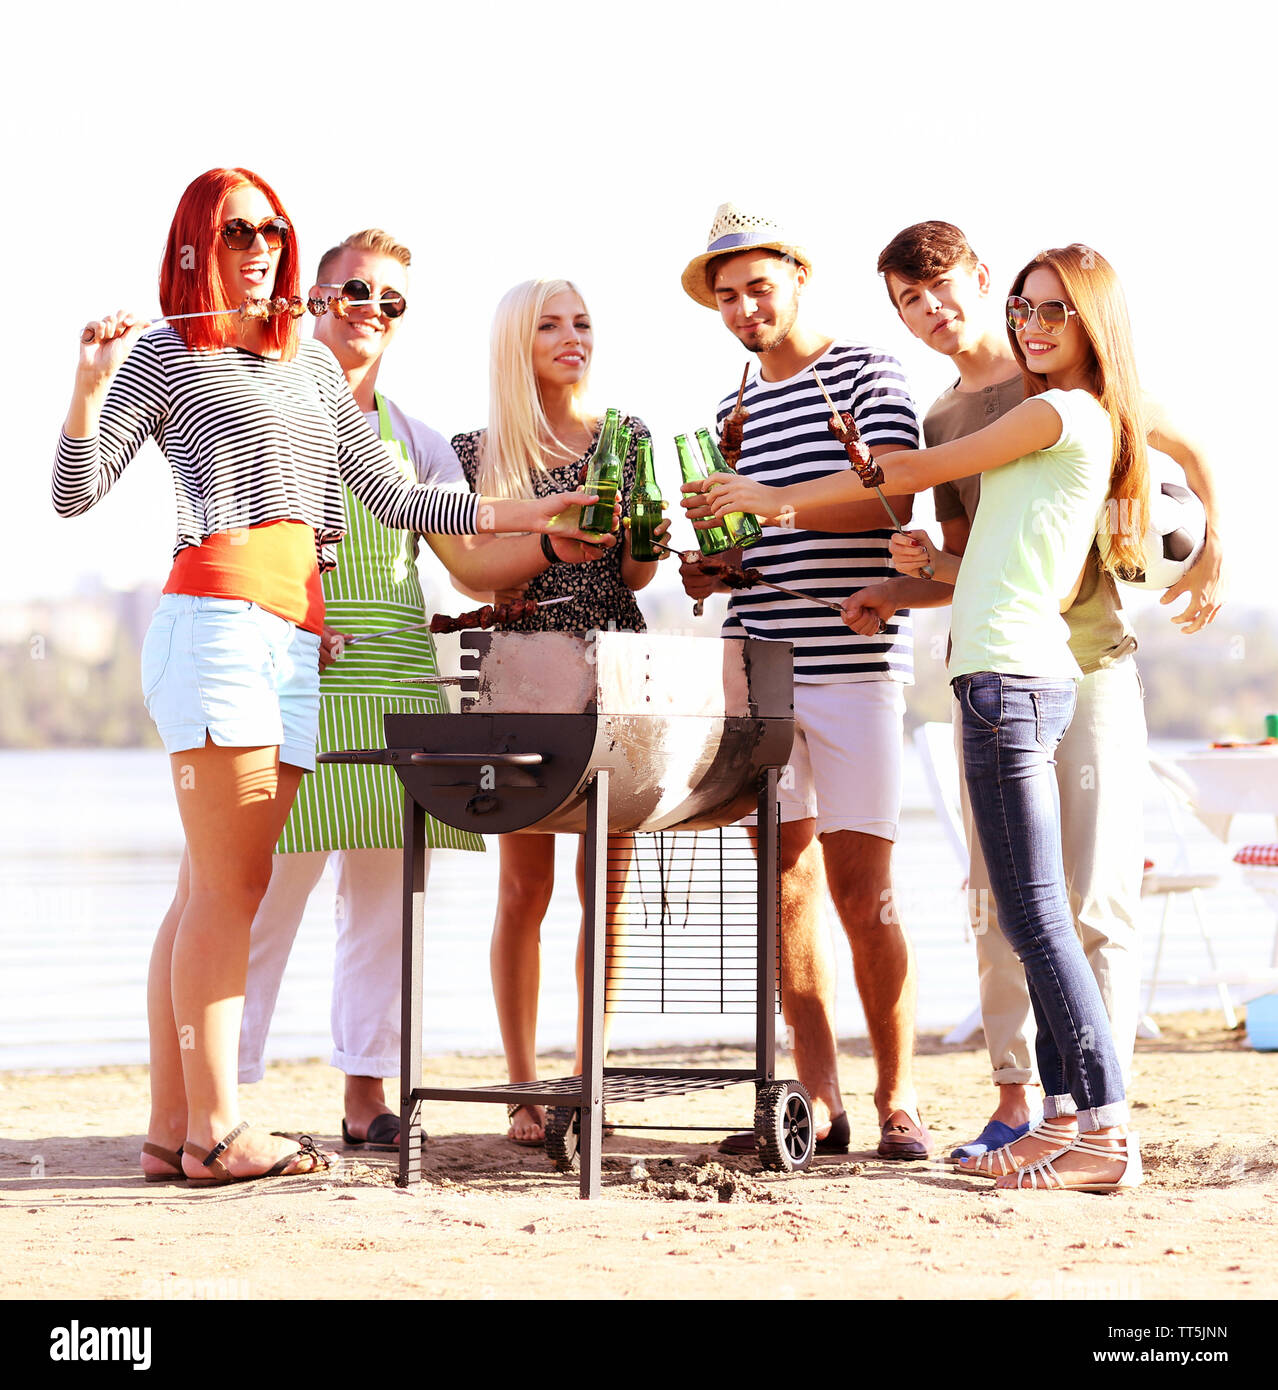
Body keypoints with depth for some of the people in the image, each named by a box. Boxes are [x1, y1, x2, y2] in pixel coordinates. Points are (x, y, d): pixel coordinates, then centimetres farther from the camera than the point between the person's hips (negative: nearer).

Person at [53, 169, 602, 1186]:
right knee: (229, 886, -11)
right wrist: (91, 386, -12)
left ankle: (174, 1128, 2)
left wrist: (515, 515, 17)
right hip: (216, 617, -6)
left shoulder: (313, 368, 25)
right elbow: (75, 494, 2)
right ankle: (216, 1130, -12)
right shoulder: (164, 355, 7)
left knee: (212, 890, 3)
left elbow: (392, 499, 24)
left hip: (295, 636, 6)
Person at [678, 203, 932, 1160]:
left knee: (862, 885, -6)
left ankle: (899, 1097, 3)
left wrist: (767, 501, -20)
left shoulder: (865, 374, 1)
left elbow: (891, 496, -13)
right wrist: (707, 568, 3)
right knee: (787, 883, 4)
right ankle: (819, 1099, 9)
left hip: (853, 661, -5)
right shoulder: (731, 411, 18)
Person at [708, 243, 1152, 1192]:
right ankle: (1067, 1112, 9)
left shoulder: (1060, 412, -8)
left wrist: (783, 498, 5)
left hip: (1009, 677, -10)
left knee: (1034, 915, -11)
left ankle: (1107, 1131, -11)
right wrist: (937, 565, 9)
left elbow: (922, 470, -3)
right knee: (1032, 914, 9)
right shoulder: (1091, 427, 20)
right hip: (1028, 674, 10)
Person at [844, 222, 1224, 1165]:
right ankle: (1018, 1096, 11)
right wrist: (896, 593, 0)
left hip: (1088, 657, -4)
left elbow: (1189, 449, 10)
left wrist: (1213, 554, -2)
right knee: (1001, 894, 4)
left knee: (1098, 891, -7)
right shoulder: (943, 424, 15)